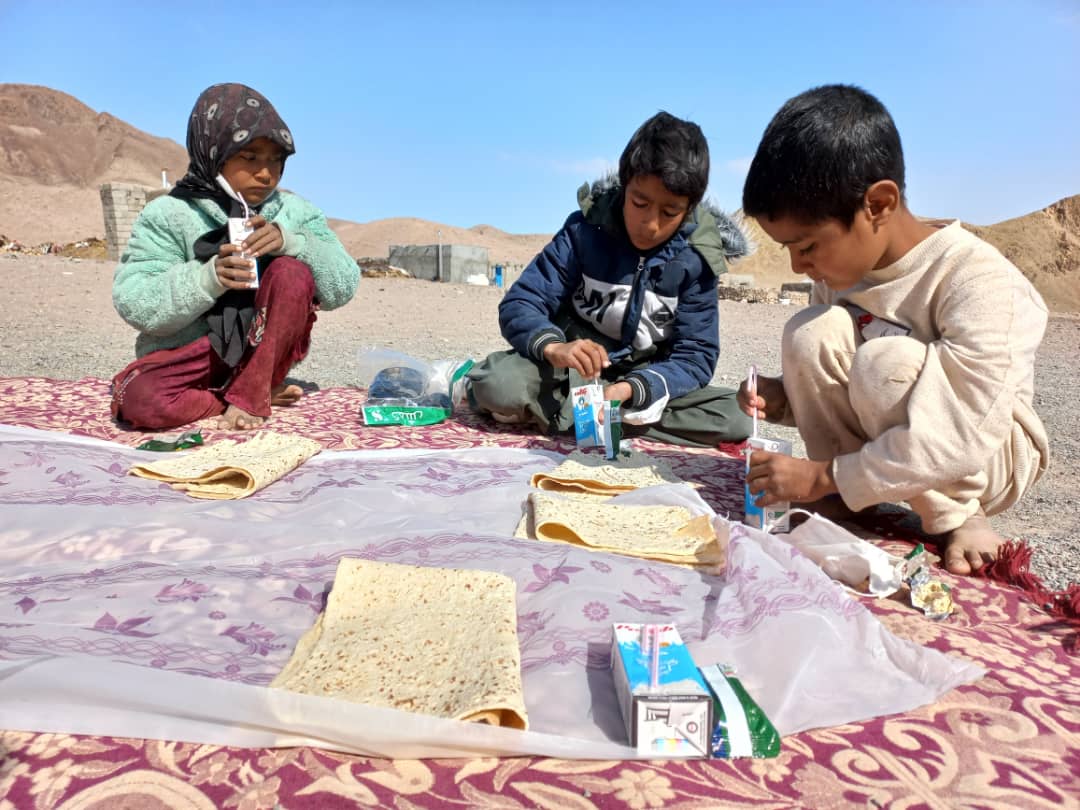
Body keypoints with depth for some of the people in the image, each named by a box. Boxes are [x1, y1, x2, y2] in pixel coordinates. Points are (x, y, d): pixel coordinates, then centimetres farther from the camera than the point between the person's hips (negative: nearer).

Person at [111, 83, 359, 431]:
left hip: (264, 350, 1)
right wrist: (208, 278, -28)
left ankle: (251, 395, -15)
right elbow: (133, 304, -12)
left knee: (292, 272, -23)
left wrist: (290, 242, -25)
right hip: (191, 353, -1)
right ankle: (264, 394, -9)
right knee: (136, 398, -30)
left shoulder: (294, 212, 0)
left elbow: (343, 285, -8)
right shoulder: (168, 215, -5)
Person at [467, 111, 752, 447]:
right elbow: (518, 305, -15)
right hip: (574, 370, -3)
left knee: (736, 417, -23)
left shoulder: (696, 259, -10)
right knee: (497, 384, -35)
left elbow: (695, 358, -13)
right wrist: (553, 347, -38)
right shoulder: (587, 228, -13)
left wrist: (629, 390, -32)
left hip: (644, 380, 3)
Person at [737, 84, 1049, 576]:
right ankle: (841, 500, -10)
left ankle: (957, 520, -13)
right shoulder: (839, 270, -6)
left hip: (989, 457, -5)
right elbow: (830, 380, 6)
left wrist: (823, 475, -31)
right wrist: (781, 398, -16)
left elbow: (961, 440, -32)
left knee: (887, 363, -34)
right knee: (810, 335, -20)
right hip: (882, 443, 5)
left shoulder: (978, 281, -27)